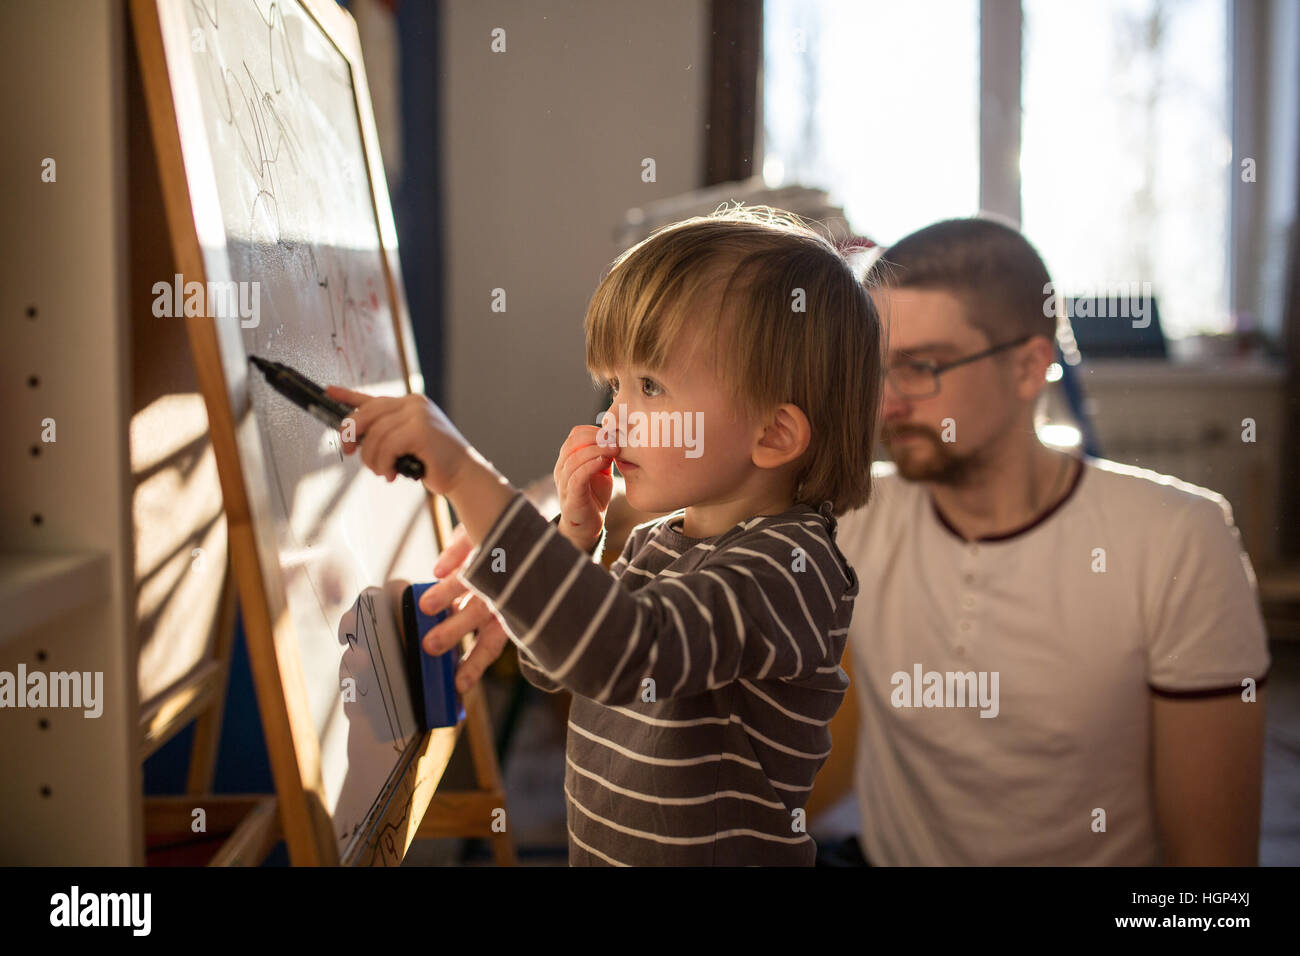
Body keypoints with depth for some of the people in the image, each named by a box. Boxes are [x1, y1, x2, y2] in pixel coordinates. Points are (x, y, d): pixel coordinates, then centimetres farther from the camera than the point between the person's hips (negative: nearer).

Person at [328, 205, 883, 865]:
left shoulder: (788, 568, -19)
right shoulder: (659, 543, 7)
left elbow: (621, 653, -34)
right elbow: (549, 667, 15)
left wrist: (467, 478, -38)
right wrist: (574, 534, 0)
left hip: (720, 855, -6)